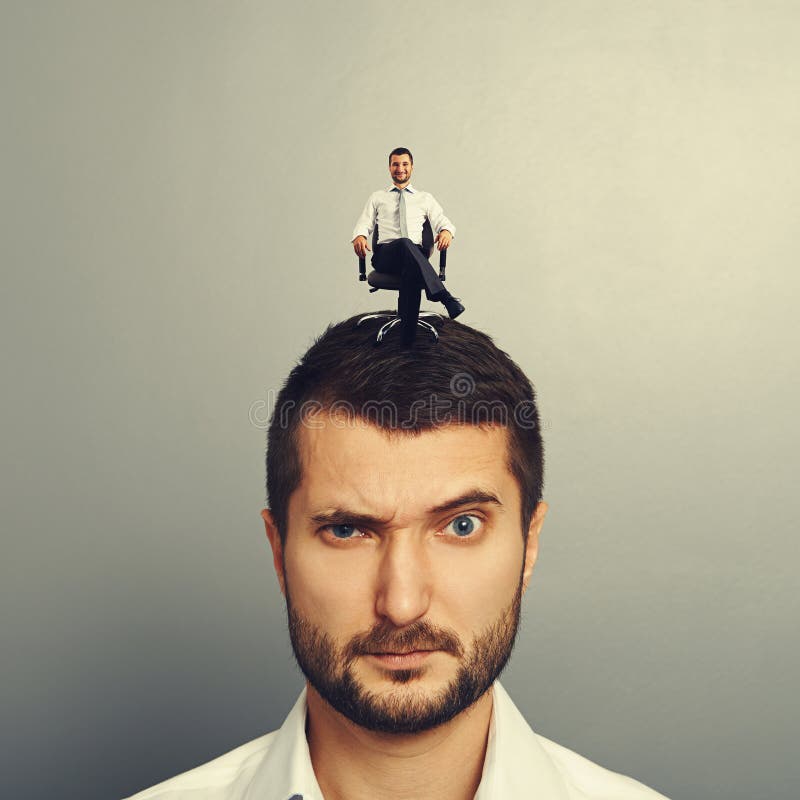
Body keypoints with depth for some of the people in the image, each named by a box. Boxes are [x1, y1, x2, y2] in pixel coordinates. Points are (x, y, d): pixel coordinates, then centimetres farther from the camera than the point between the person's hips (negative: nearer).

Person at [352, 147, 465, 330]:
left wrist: (446, 231, -13)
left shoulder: (425, 198, 25)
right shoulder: (377, 197, 26)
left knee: (411, 270, -40)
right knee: (405, 244, -40)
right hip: (385, 254, 0)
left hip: (416, 253, 1)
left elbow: (441, 221, 14)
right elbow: (364, 223, 17)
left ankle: (408, 332, -48)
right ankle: (445, 297, -53)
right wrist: (359, 236, -9)